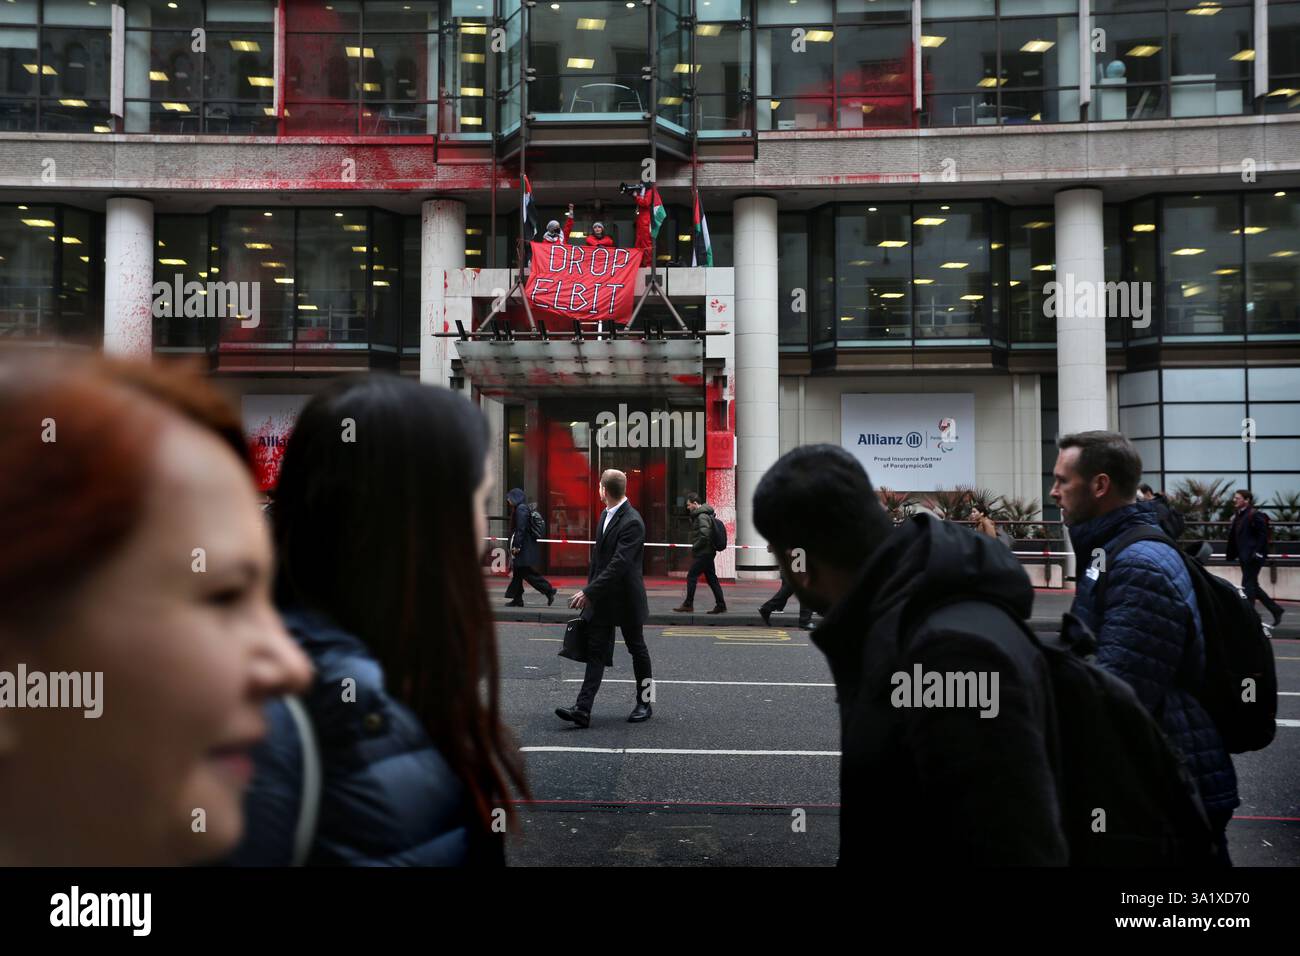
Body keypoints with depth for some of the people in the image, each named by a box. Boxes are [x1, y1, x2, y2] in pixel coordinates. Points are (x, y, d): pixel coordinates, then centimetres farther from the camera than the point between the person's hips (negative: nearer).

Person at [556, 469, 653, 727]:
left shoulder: (632, 522, -20)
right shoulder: (605, 515, 8)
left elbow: (619, 564, -27)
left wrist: (589, 592, -28)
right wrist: (590, 591, 15)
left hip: (626, 599, -7)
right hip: (601, 598, 8)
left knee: (637, 650, 10)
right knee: (596, 651, 1)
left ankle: (644, 703, 25)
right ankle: (583, 709, -4)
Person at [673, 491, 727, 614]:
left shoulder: (702, 517, -16)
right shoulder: (707, 515, 15)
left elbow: (704, 535, -26)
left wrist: (694, 547, -14)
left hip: (703, 553, -10)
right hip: (708, 552, 10)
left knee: (691, 576, -3)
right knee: (711, 579, 10)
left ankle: (688, 604, 3)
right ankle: (721, 605, 10)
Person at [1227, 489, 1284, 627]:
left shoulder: (1255, 515, -12)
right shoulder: (1238, 515, 13)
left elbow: (1263, 535, -16)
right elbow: (1234, 537, 15)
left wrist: (1257, 553, -20)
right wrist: (1234, 554, 11)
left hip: (1253, 557, -9)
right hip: (1244, 557, 9)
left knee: (1248, 586, -6)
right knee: (1252, 585, 13)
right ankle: (1275, 609, 25)